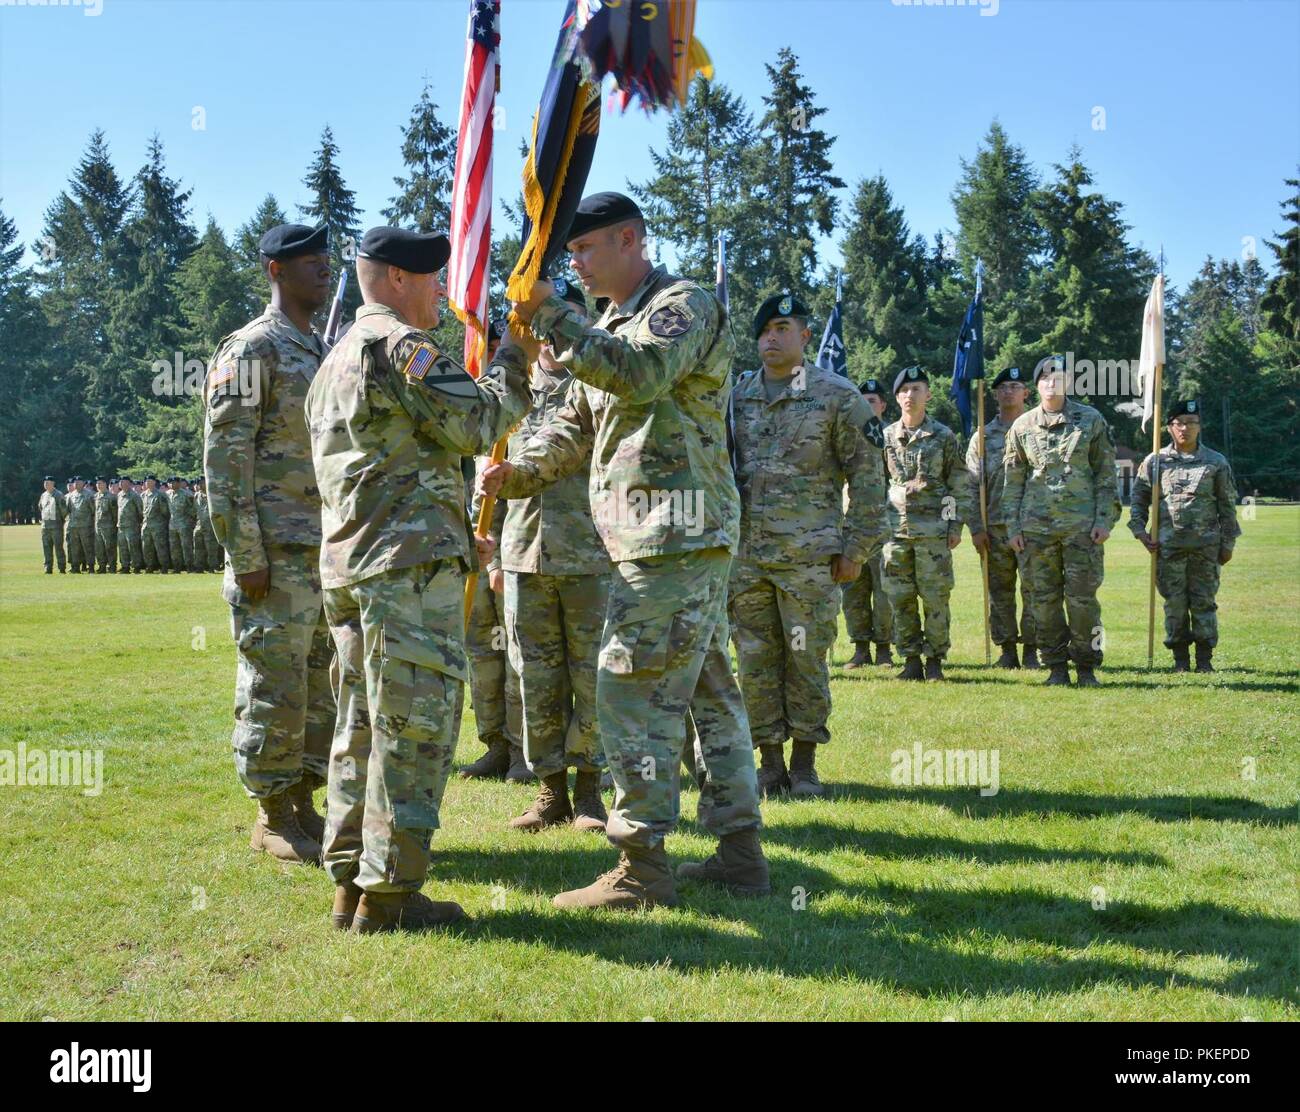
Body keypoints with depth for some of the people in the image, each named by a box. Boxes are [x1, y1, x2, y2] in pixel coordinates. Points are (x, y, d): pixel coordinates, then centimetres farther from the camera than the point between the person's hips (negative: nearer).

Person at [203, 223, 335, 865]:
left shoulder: (324, 353, 18)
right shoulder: (252, 349, -8)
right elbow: (225, 457, -13)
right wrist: (246, 558, -17)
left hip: (330, 555, 8)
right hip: (278, 556, -8)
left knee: (321, 686, 11)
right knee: (274, 688, -2)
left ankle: (304, 805, 21)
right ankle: (272, 818, 8)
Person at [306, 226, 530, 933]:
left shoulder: (336, 359, 23)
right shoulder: (400, 344, -8)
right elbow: (473, 424, -13)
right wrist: (514, 364, 2)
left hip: (348, 563, 10)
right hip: (411, 562, -10)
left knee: (363, 727, 12)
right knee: (415, 725, -6)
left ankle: (350, 882, 16)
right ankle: (388, 895, -4)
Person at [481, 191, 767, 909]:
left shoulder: (685, 305, -6)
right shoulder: (611, 325, 23)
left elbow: (637, 373, -25)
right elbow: (575, 426, 22)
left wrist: (550, 316, -22)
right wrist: (515, 473, 6)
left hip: (673, 533, -10)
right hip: (684, 540, 10)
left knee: (632, 690, -11)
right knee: (707, 688, 11)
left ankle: (641, 868, -8)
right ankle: (740, 850, 18)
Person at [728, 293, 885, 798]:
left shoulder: (837, 395, 0)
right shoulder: (736, 396, 12)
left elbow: (867, 476, -1)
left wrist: (856, 547, -5)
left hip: (809, 555, -3)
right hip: (745, 557, 4)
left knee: (806, 660, 0)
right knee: (756, 662, 5)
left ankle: (804, 765, 11)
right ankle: (770, 763, 14)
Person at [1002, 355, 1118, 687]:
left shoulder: (1092, 421, 4)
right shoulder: (1022, 427, 8)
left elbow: (1106, 476, 4)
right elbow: (1013, 482, 10)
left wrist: (1104, 520, -4)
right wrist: (1013, 528, 5)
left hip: (1082, 524, -2)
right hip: (1037, 526, 2)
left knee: (1082, 597, -3)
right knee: (1044, 599, 3)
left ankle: (1087, 667, 9)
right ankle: (1056, 666, 13)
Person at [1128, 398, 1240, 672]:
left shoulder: (1216, 462, 7)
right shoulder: (1155, 461, 6)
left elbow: (1227, 505, 9)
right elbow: (1138, 498, 10)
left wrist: (1227, 543, 6)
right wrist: (1140, 531, -2)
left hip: (1206, 544, 0)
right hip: (1168, 544, 0)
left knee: (1203, 601, 2)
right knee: (1174, 601, 2)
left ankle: (1205, 657, 10)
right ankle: (1180, 657, 11)